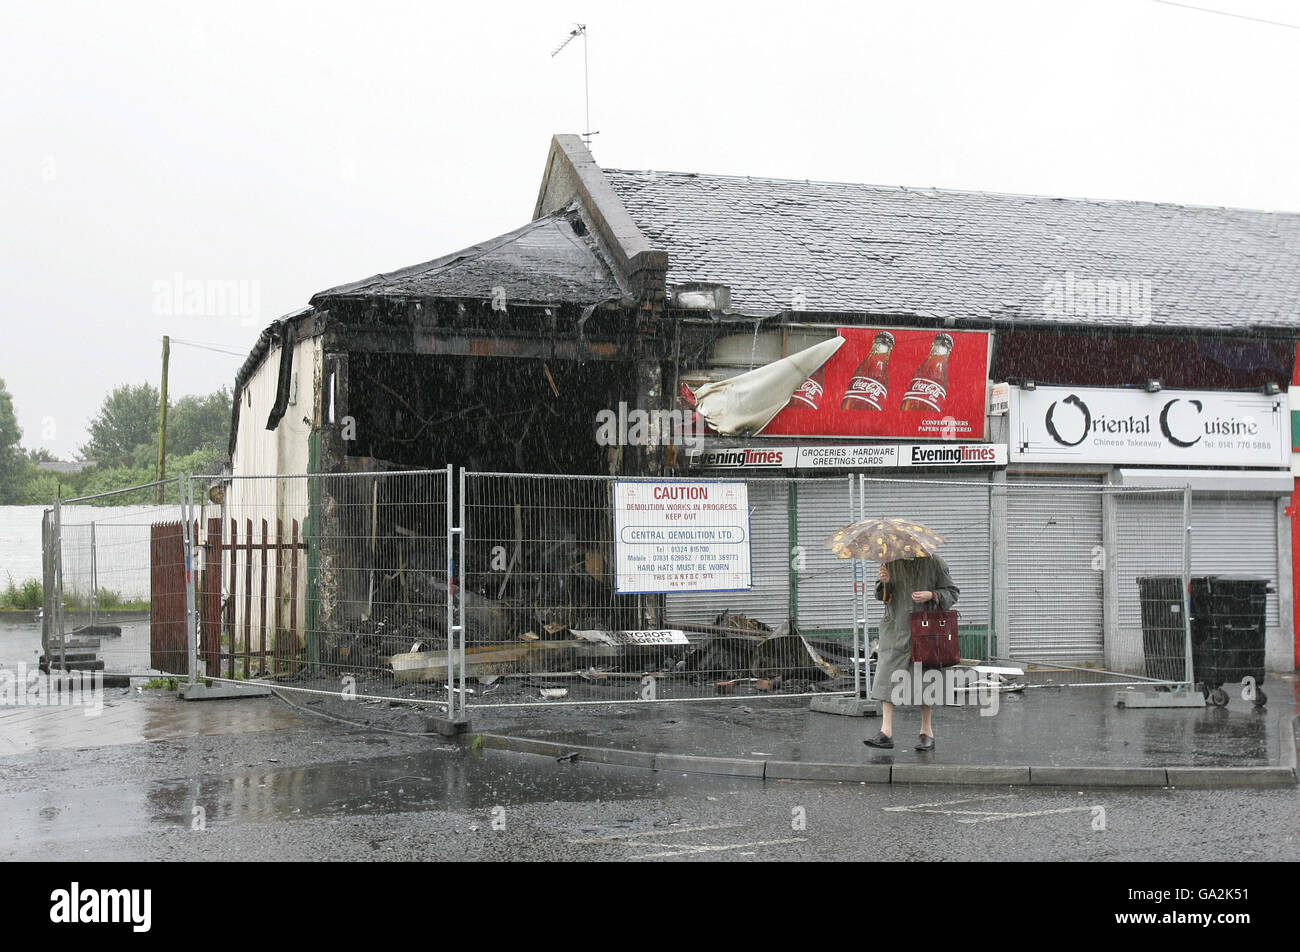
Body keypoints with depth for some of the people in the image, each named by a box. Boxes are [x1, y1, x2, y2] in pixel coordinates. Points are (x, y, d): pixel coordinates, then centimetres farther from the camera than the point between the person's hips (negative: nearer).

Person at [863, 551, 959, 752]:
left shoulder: (934, 563, -2)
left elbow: (952, 592, 3)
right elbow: (881, 595, 13)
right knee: (887, 676, -8)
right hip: (896, 629, 2)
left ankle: (927, 731, 15)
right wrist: (884, 583, -9)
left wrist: (931, 596, -15)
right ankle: (886, 732, -9)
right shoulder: (890, 562, 6)